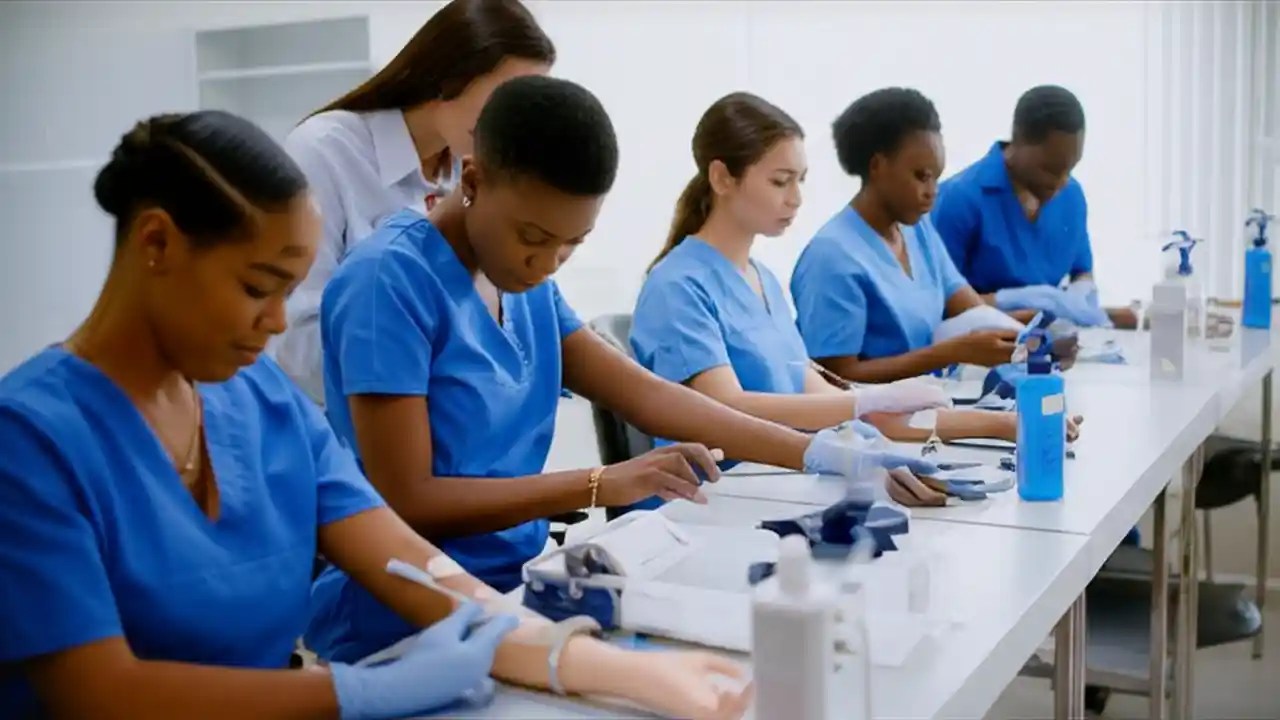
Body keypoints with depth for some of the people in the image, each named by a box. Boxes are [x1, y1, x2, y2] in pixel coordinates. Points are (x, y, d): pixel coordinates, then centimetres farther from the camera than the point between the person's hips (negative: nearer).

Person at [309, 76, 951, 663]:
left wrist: (821, 455, -5)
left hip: (509, 593, 7)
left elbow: (645, 395, 3)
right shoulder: (390, 282, -18)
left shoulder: (522, 282, 6)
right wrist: (600, 484, -26)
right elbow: (408, 501, -20)